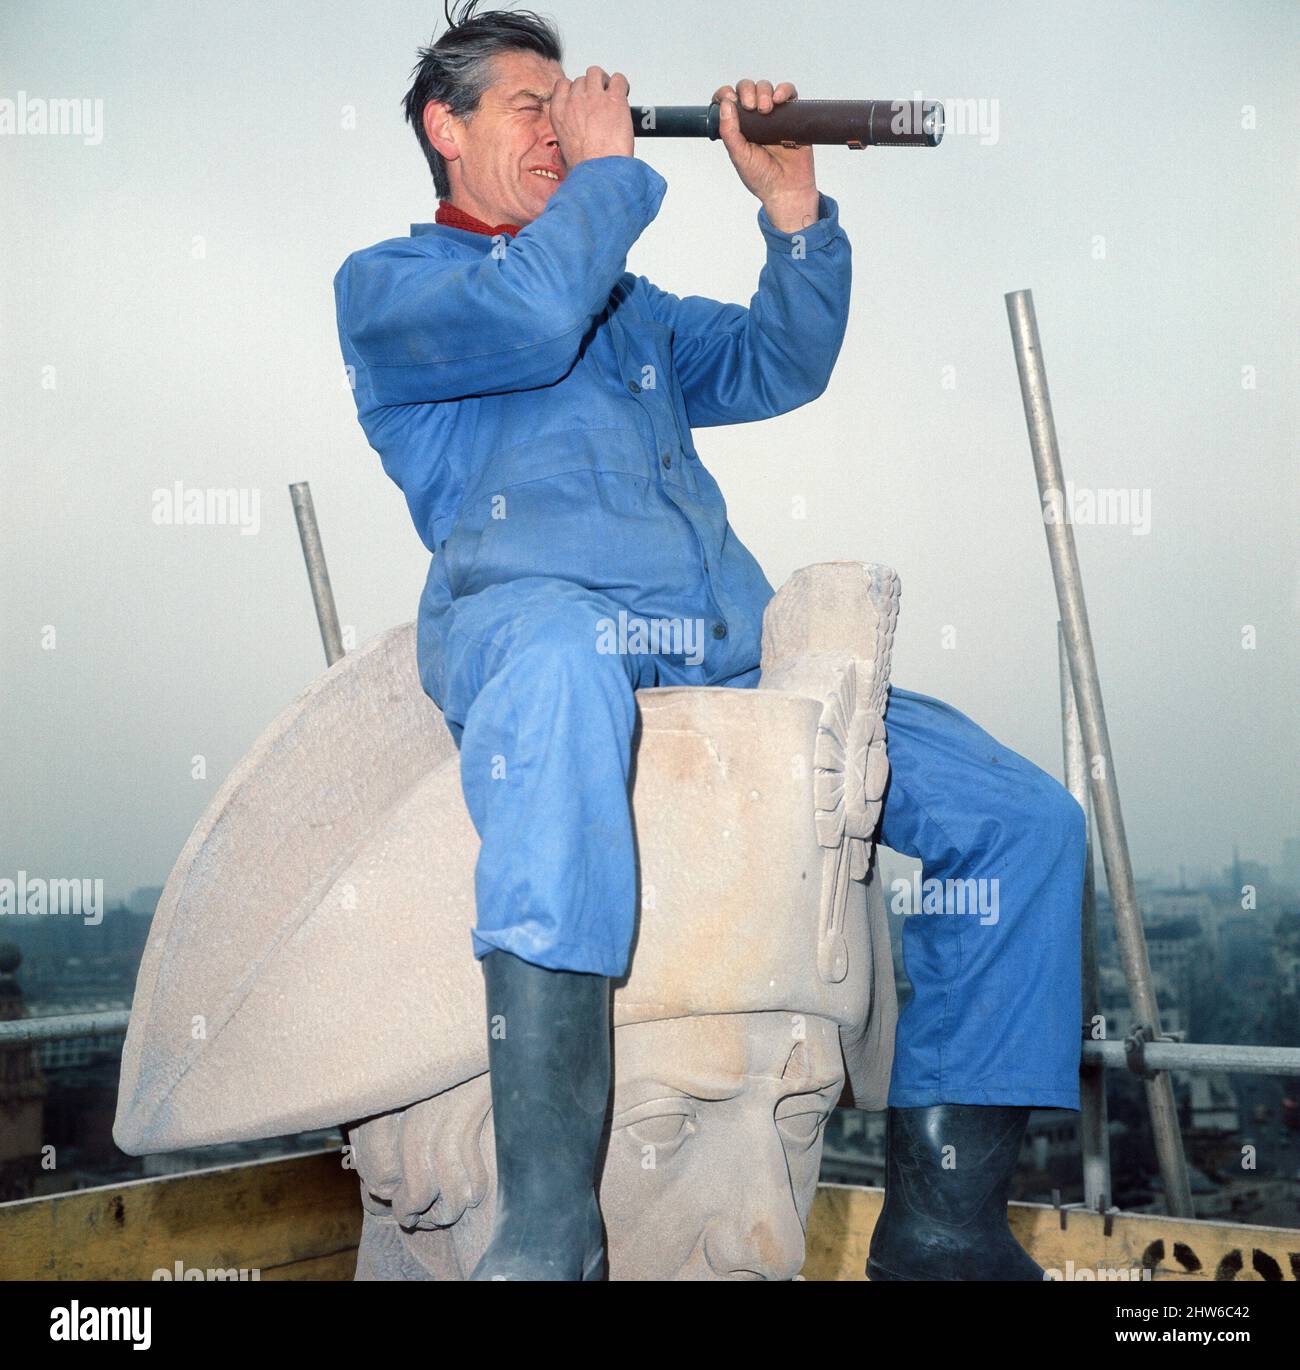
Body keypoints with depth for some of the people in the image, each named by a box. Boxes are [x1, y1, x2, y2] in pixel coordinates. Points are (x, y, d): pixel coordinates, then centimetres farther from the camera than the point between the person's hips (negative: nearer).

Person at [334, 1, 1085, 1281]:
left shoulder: (628, 301, 36)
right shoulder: (384, 282, 16)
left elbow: (779, 367, 25)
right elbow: (529, 318, -6)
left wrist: (791, 202, 14)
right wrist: (611, 166, 8)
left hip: (728, 647, 7)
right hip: (526, 612, -6)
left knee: (1024, 817, -6)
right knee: (560, 649, -46)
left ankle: (939, 1224, -1)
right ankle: (544, 1234, -47)